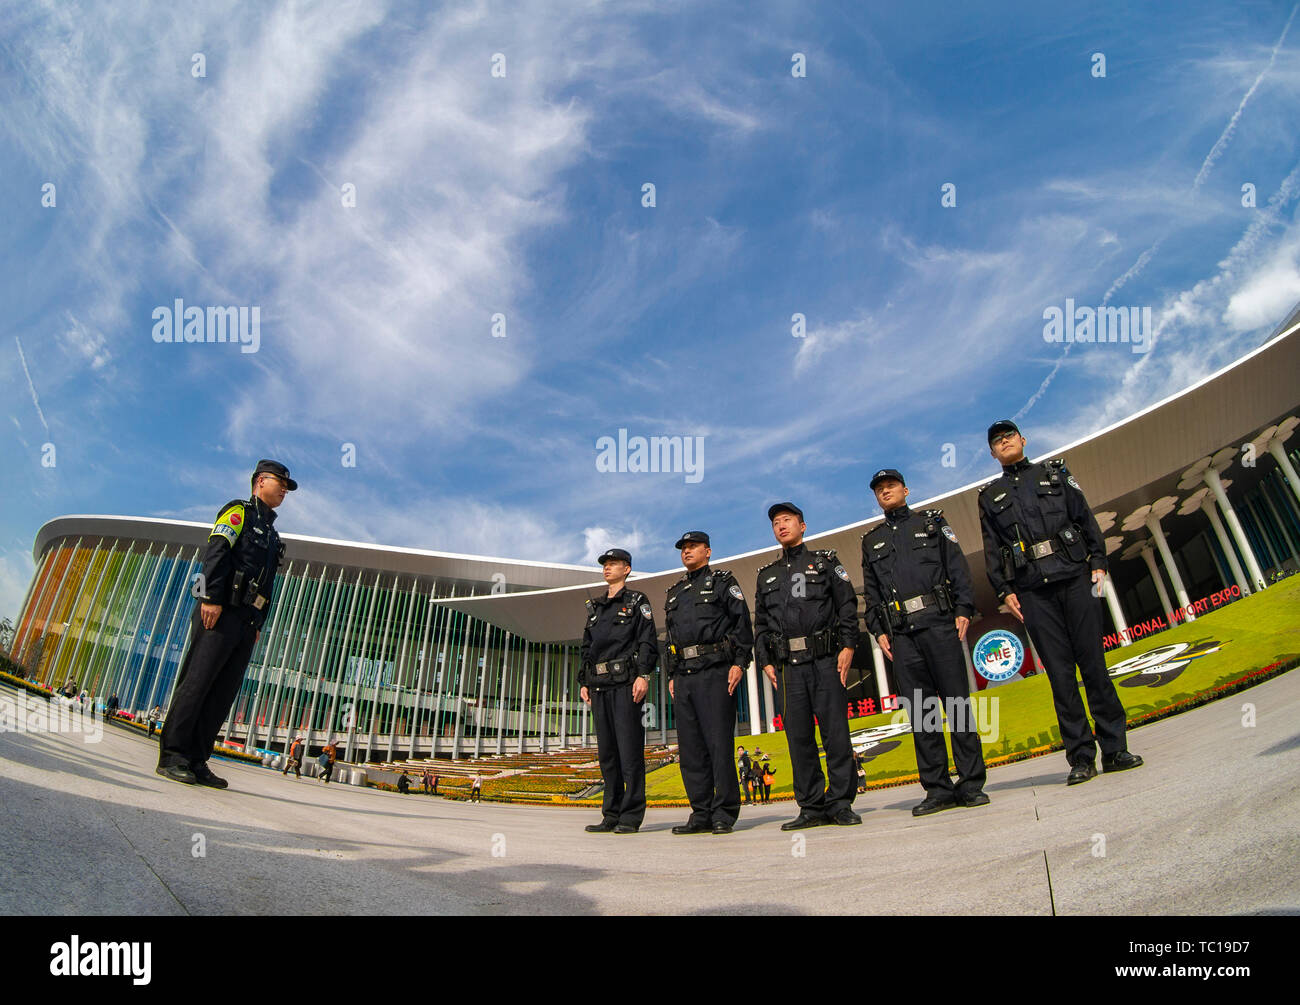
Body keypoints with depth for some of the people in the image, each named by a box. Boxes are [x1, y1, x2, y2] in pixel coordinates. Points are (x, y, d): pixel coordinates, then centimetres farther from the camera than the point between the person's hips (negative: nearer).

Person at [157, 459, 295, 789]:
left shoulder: (272, 534, 27)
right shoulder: (238, 511, 5)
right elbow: (216, 551, -10)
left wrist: (258, 624, 14)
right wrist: (212, 597, -20)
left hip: (247, 621, 8)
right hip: (220, 612, -7)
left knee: (223, 693, 3)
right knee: (196, 682, -9)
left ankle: (196, 761, 6)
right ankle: (172, 756, -4)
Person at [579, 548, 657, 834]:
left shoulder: (637, 602, 6)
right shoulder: (595, 607, 23)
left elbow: (648, 641, -4)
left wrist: (643, 675, -16)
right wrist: (584, 682, 14)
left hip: (626, 683, -6)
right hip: (600, 685, 6)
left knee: (630, 749, -8)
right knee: (606, 752, 6)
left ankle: (631, 816, -5)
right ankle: (611, 815, 12)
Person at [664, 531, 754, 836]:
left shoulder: (723, 582, 7)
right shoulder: (674, 592, 25)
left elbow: (742, 622, -3)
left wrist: (740, 663, -13)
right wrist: (672, 676, 16)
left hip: (715, 672, -6)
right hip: (684, 675, 6)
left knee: (719, 743, -8)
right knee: (690, 748, 4)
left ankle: (724, 814, -1)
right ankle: (701, 814, 10)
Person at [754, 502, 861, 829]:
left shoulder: (825, 562, 11)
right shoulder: (766, 575, 20)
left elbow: (847, 606, 4)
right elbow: (760, 623, 17)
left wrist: (848, 646, -7)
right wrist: (765, 661, 6)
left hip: (826, 658, -3)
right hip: (787, 665, 3)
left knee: (835, 731, -4)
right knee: (798, 735, 2)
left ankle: (840, 803, 4)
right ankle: (812, 807, 9)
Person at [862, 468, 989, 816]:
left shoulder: (932, 522, 14)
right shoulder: (872, 541, 20)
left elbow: (958, 567, 6)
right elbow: (871, 592, 17)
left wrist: (963, 609, -6)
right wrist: (878, 630, 5)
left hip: (939, 621, -2)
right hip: (901, 633, 2)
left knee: (956, 702, -3)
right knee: (919, 712, 1)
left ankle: (971, 784, 4)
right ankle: (937, 789, 6)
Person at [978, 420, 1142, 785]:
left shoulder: (1054, 472, 15)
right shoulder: (990, 495, 14)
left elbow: (1085, 518, 10)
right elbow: (992, 549, 9)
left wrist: (1098, 561, -1)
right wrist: (1004, 590, -1)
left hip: (1075, 577, 0)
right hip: (1032, 590, 0)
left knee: (1093, 662, 0)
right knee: (1060, 672, -1)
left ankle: (1114, 748, 8)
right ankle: (1081, 757, 4)